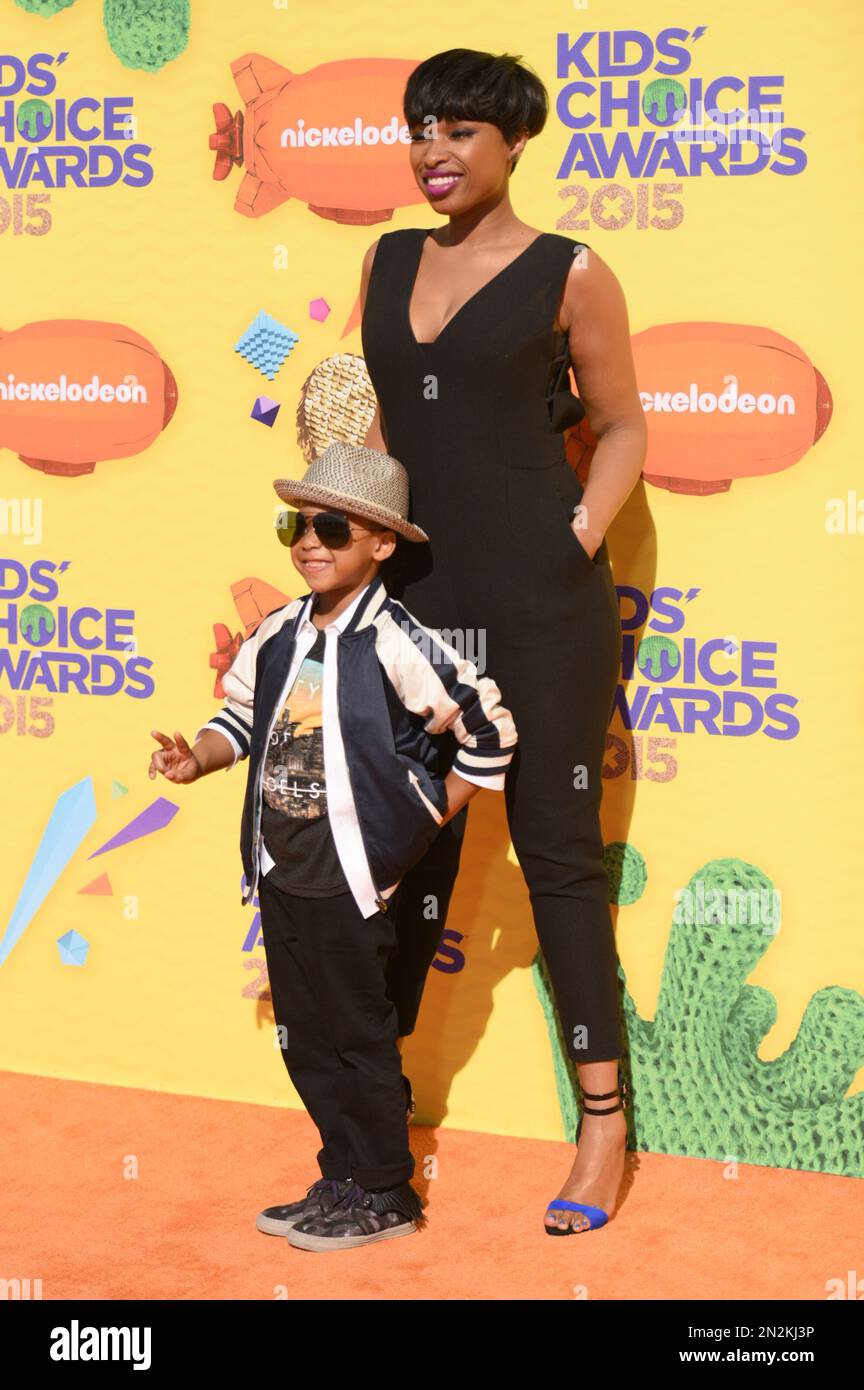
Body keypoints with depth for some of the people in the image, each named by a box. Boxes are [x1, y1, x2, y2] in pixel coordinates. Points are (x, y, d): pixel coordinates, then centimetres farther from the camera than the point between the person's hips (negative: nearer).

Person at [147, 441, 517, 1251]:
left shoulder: (396, 643, -16)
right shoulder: (277, 635, 4)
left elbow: (489, 732, -12)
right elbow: (242, 717, 15)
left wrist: (427, 820, -7)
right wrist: (197, 758, -5)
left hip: (351, 876, -7)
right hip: (280, 871, 7)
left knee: (360, 1037, 4)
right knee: (304, 1036, 15)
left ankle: (384, 1195, 18)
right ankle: (343, 1180, 28)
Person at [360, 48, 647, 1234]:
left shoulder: (569, 273, -3)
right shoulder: (388, 262, 11)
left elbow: (622, 429, 2)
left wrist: (580, 537, -9)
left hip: (540, 603, -5)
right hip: (419, 595, 5)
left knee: (556, 847, 0)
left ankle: (605, 1119, 10)